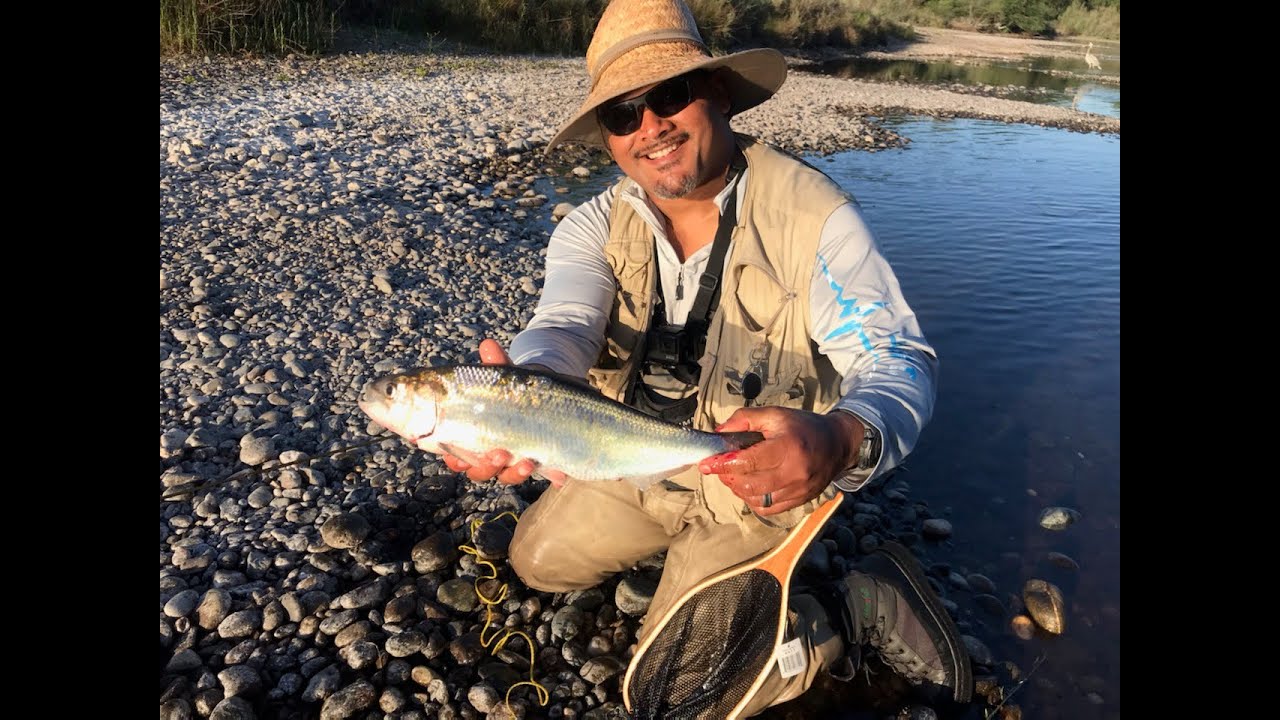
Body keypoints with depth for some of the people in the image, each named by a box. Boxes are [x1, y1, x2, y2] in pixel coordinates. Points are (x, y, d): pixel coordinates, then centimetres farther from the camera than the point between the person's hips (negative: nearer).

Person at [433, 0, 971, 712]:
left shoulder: (812, 215, -23)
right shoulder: (597, 225, -9)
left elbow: (898, 359, -29)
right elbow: (564, 328, -27)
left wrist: (840, 442, -54)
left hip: (760, 486, -5)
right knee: (539, 559, 19)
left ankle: (861, 607, 10)